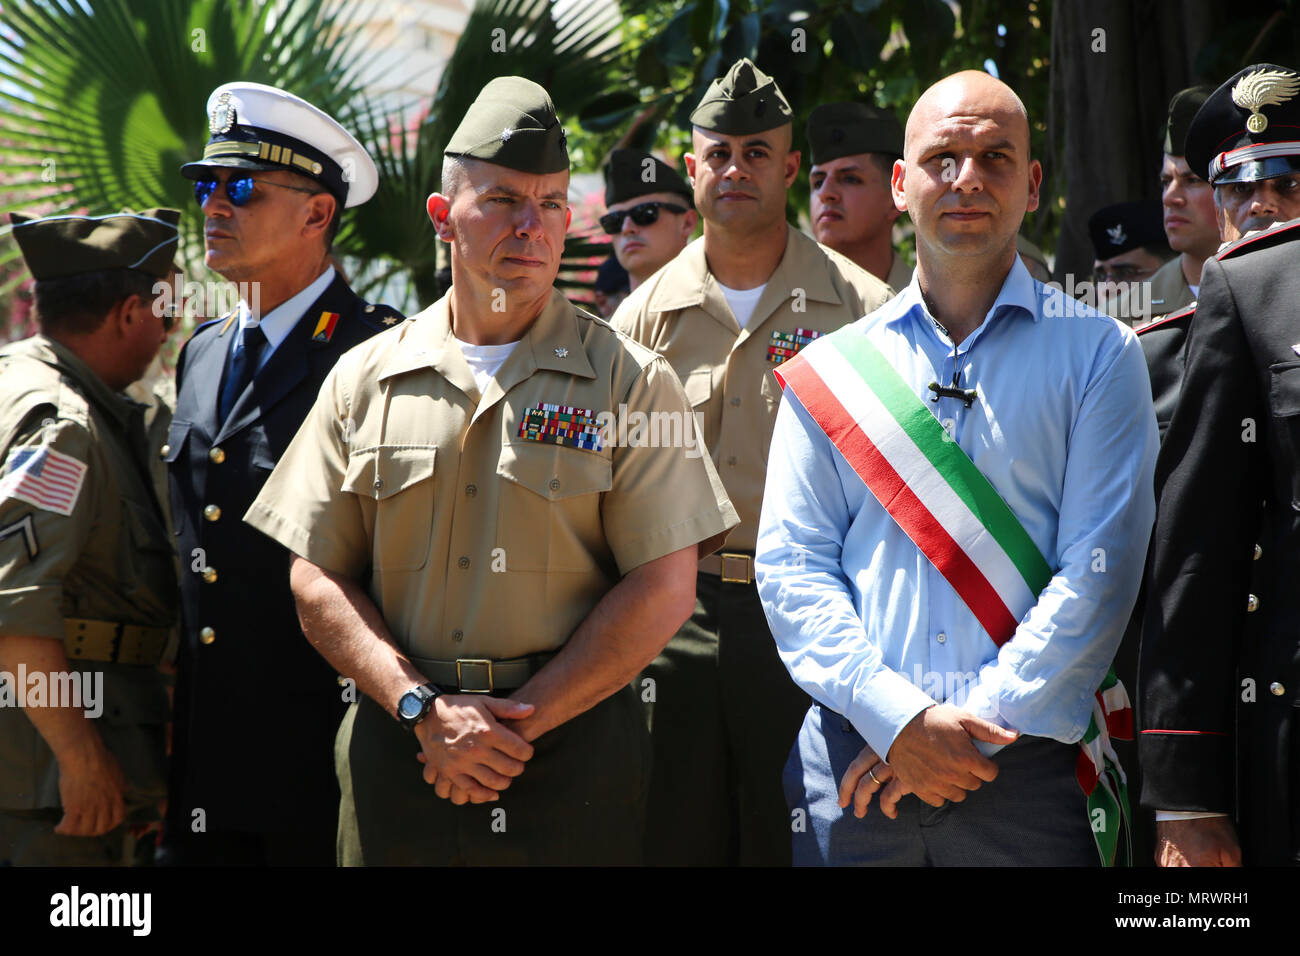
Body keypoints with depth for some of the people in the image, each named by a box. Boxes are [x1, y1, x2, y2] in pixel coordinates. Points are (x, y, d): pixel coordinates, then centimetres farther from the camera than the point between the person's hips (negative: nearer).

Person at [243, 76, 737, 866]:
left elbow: (663, 591, -5)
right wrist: (424, 708, -9)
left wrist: (519, 722, -10)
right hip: (397, 758, 2)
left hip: (574, 762, -2)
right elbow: (319, 583, 5)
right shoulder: (365, 381, 8)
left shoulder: (630, 382, 1)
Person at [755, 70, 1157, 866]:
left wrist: (979, 727, -13)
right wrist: (897, 718, -12)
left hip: (1030, 765, -1)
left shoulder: (1098, 354, 4)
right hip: (857, 763, 1)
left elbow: (1100, 569, -5)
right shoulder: (828, 372, 9)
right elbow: (791, 564, 2)